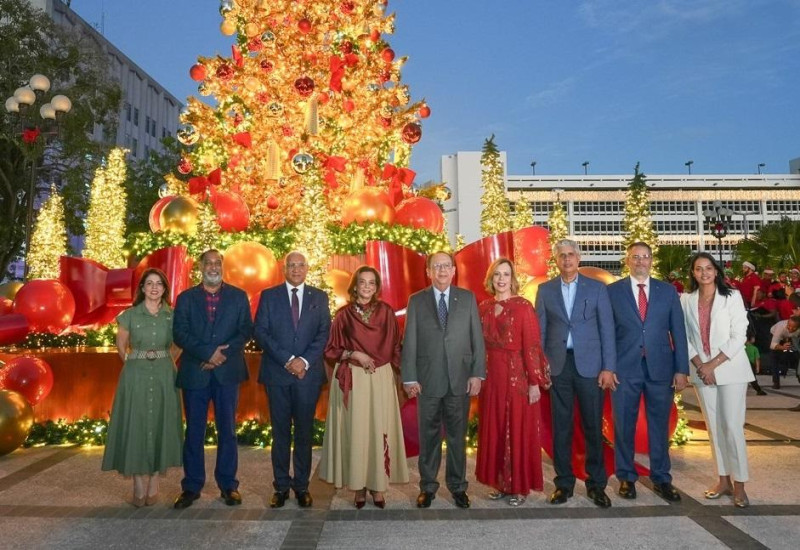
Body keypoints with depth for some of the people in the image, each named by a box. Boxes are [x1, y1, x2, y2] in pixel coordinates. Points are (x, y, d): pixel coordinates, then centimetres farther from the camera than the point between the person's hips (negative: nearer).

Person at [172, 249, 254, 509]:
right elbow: (180, 333, -2)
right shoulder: (186, 298, 8)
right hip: (195, 372, 0)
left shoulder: (238, 296, 7)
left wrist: (223, 354, -13)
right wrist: (208, 353, -14)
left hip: (228, 371, 0)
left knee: (227, 430, 5)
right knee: (194, 431, 6)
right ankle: (191, 486, 16)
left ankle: (228, 485, 15)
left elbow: (246, 330, 0)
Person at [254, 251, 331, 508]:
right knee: (280, 432, 7)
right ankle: (281, 486, 17)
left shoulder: (319, 297, 8)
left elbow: (323, 333, 2)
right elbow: (260, 332, -2)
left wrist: (305, 361, -12)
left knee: (304, 431, 6)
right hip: (277, 372, 0)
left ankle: (302, 486, 16)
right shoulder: (268, 296, 6)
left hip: (308, 372, 1)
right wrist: (286, 359, -12)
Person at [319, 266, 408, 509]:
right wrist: (354, 354, -12)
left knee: (379, 430, 4)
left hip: (381, 379, 1)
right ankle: (358, 485, 16)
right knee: (355, 431, 3)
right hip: (352, 380, -1)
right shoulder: (344, 315, 1)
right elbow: (331, 350, 3)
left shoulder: (386, 312, 3)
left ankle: (377, 485, 17)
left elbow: (395, 347, 6)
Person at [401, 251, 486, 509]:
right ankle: (427, 486, 25)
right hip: (427, 380, 0)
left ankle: (458, 486, 25)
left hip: (460, 379, 0)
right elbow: (409, 342, 1)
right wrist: (409, 378, -4)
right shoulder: (416, 301, 3)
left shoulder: (468, 298, 5)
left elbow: (477, 338, 3)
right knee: (429, 436, 10)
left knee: (457, 436, 10)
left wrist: (477, 374, -3)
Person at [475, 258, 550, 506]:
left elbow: (532, 345, -10)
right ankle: (500, 482, 25)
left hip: (517, 376, -5)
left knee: (519, 430, 4)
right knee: (494, 429, 11)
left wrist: (535, 381, -13)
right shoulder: (483, 308, 7)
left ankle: (519, 486, 17)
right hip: (491, 377, 5)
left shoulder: (523, 306, -7)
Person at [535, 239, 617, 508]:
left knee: (593, 426, 6)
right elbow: (540, 330, 7)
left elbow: (607, 329, 1)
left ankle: (596, 484, 20)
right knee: (561, 427, 7)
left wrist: (608, 367, -5)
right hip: (558, 365, 1)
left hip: (589, 364, -1)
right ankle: (564, 482, 18)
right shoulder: (545, 290, 7)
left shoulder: (596, 288, 4)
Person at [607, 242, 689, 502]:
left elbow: (678, 332, 6)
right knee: (624, 426, 7)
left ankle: (661, 479, 25)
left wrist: (681, 369, 0)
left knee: (660, 425, 10)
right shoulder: (613, 291, 2)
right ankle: (626, 477, 22)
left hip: (660, 368, 2)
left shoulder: (667, 291, 7)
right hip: (625, 368, -1)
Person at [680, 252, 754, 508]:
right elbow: (684, 337, 4)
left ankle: (739, 484, 6)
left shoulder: (732, 296, -3)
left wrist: (713, 364, -13)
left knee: (732, 426, -6)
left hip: (730, 369, -3)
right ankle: (724, 480, 19)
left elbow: (739, 336, -8)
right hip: (701, 371, 3)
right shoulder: (686, 300, 4)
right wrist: (700, 366, -8)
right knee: (713, 426, 9)